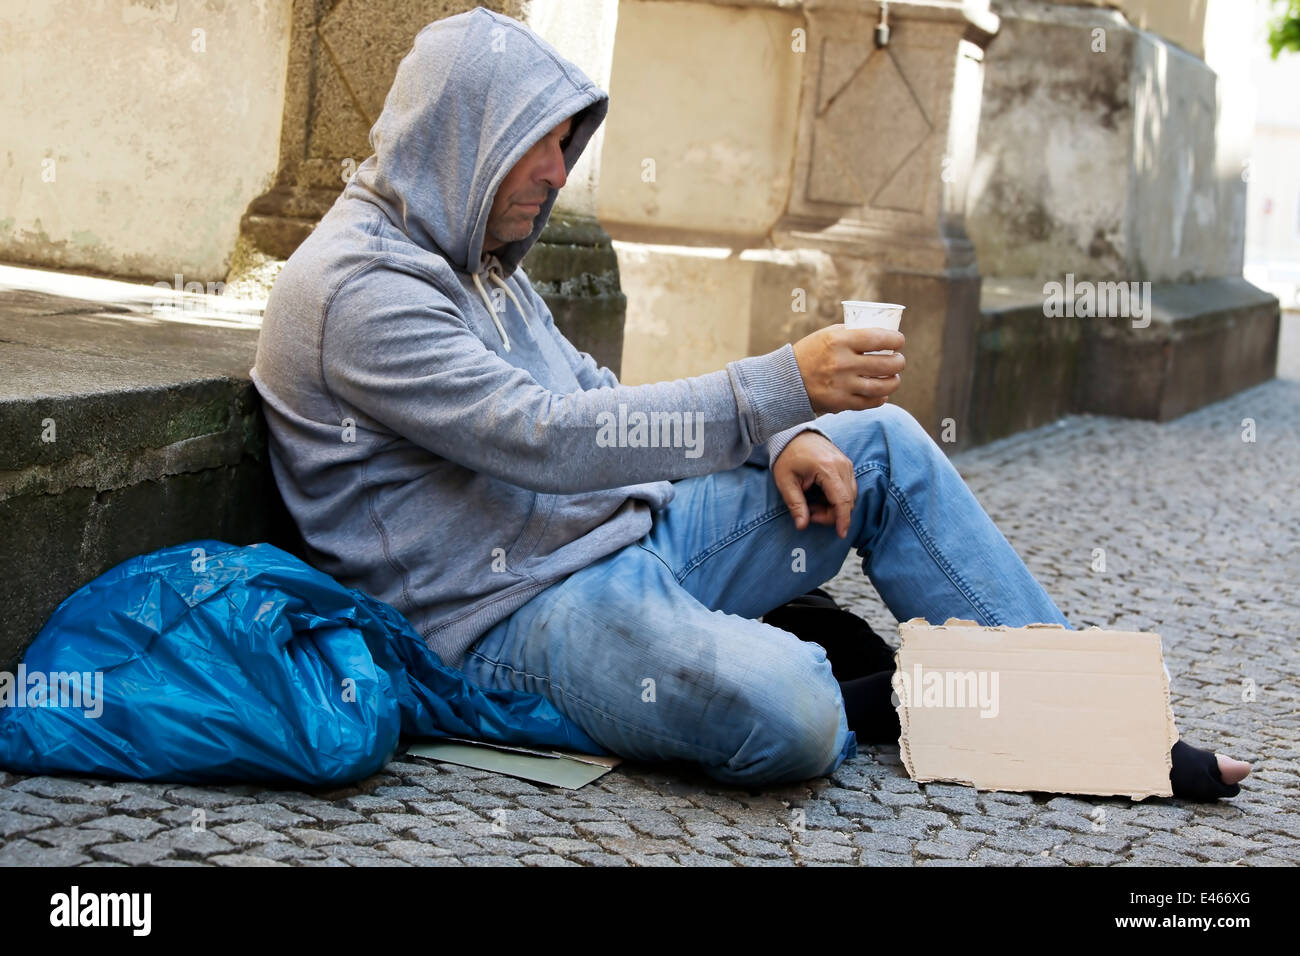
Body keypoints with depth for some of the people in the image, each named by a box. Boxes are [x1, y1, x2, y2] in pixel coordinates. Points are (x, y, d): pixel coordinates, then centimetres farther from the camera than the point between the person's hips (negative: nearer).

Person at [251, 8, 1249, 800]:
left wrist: (775, 438, 2)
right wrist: (781, 388, -30)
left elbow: (594, 399, 20)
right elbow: (546, 436, -27)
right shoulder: (354, 288, -17)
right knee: (788, 715, -36)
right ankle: (849, 691, 2)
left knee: (884, 445, 4)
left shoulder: (476, 253, 16)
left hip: (626, 530, 10)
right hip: (520, 613, -10)